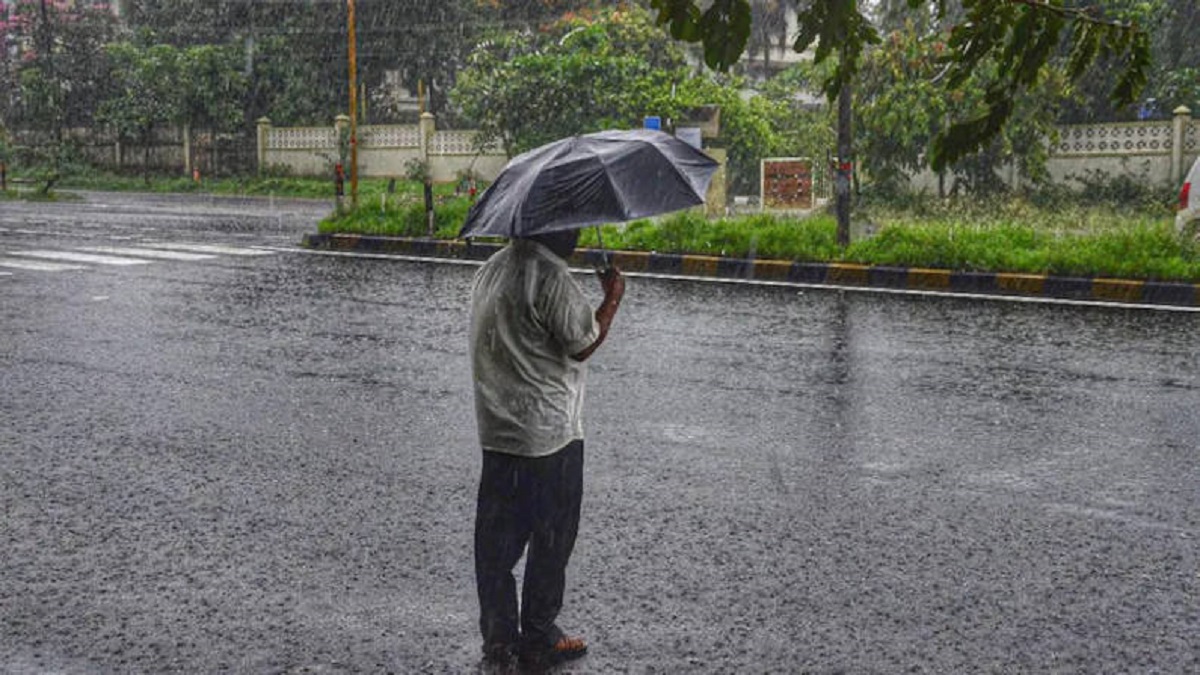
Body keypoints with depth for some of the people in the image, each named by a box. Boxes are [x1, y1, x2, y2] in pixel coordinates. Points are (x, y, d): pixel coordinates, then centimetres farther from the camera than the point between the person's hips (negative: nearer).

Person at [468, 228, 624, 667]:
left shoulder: (492, 268, 10)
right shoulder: (550, 277, -19)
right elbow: (582, 344, -14)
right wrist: (613, 297, -2)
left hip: (495, 432, 8)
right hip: (548, 434, -8)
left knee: (497, 539, 12)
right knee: (551, 541, 6)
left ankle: (498, 638, 20)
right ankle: (539, 639, 15)